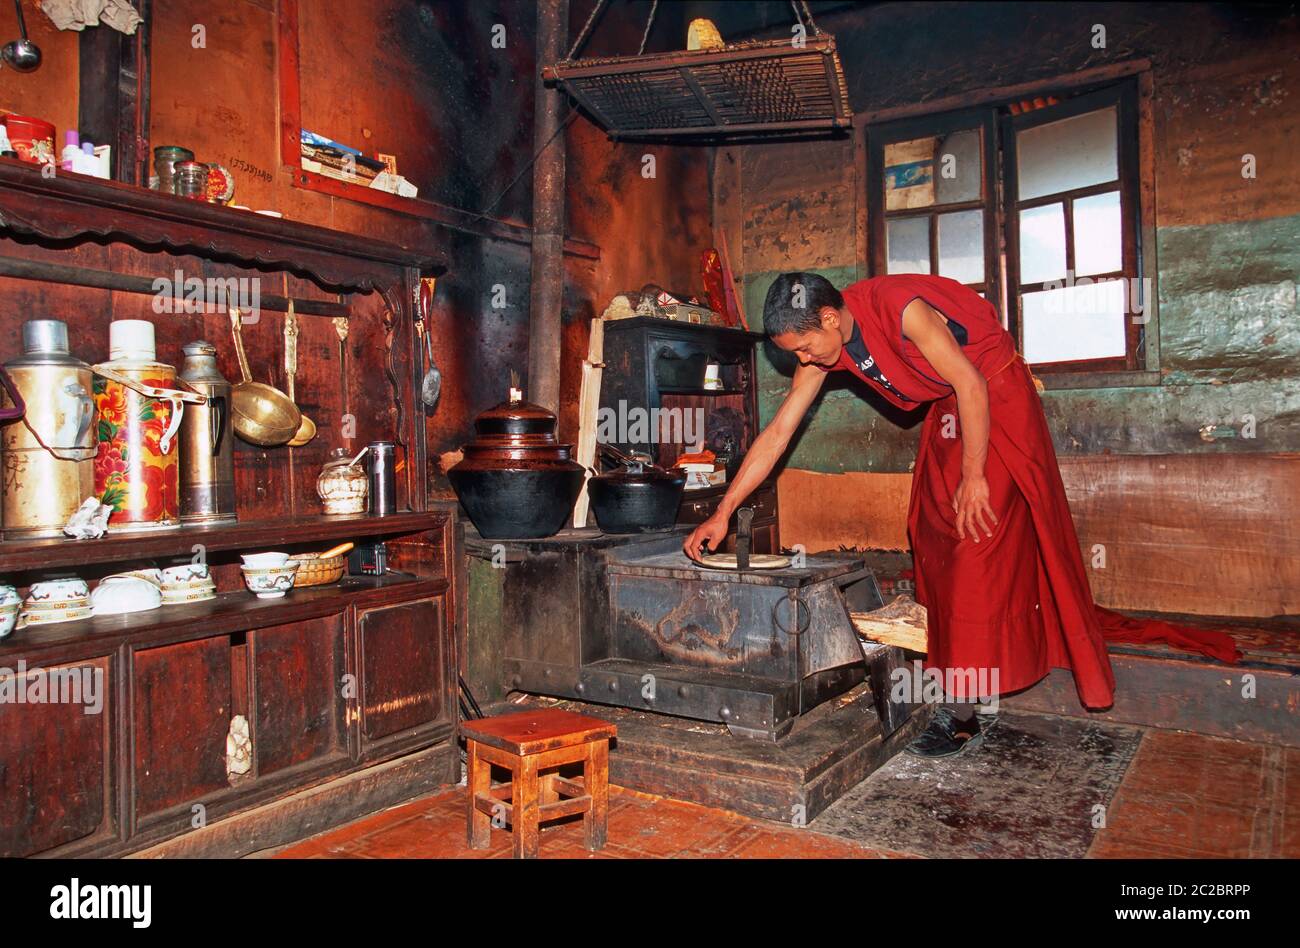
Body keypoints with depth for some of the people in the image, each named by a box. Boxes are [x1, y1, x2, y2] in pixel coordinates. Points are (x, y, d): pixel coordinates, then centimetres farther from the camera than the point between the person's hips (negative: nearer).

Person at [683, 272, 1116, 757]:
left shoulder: (901, 308, -30)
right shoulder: (820, 349, -8)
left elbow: (971, 385, -24)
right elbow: (776, 434, -7)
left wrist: (973, 478, -20)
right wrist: (723, 513, -9)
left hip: (996, 395, -7)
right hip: (947, 408, 8)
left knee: (979, 542, -11)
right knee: (934, 540, 4)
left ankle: (962, 711, -8)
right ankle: (950, 672, 13)